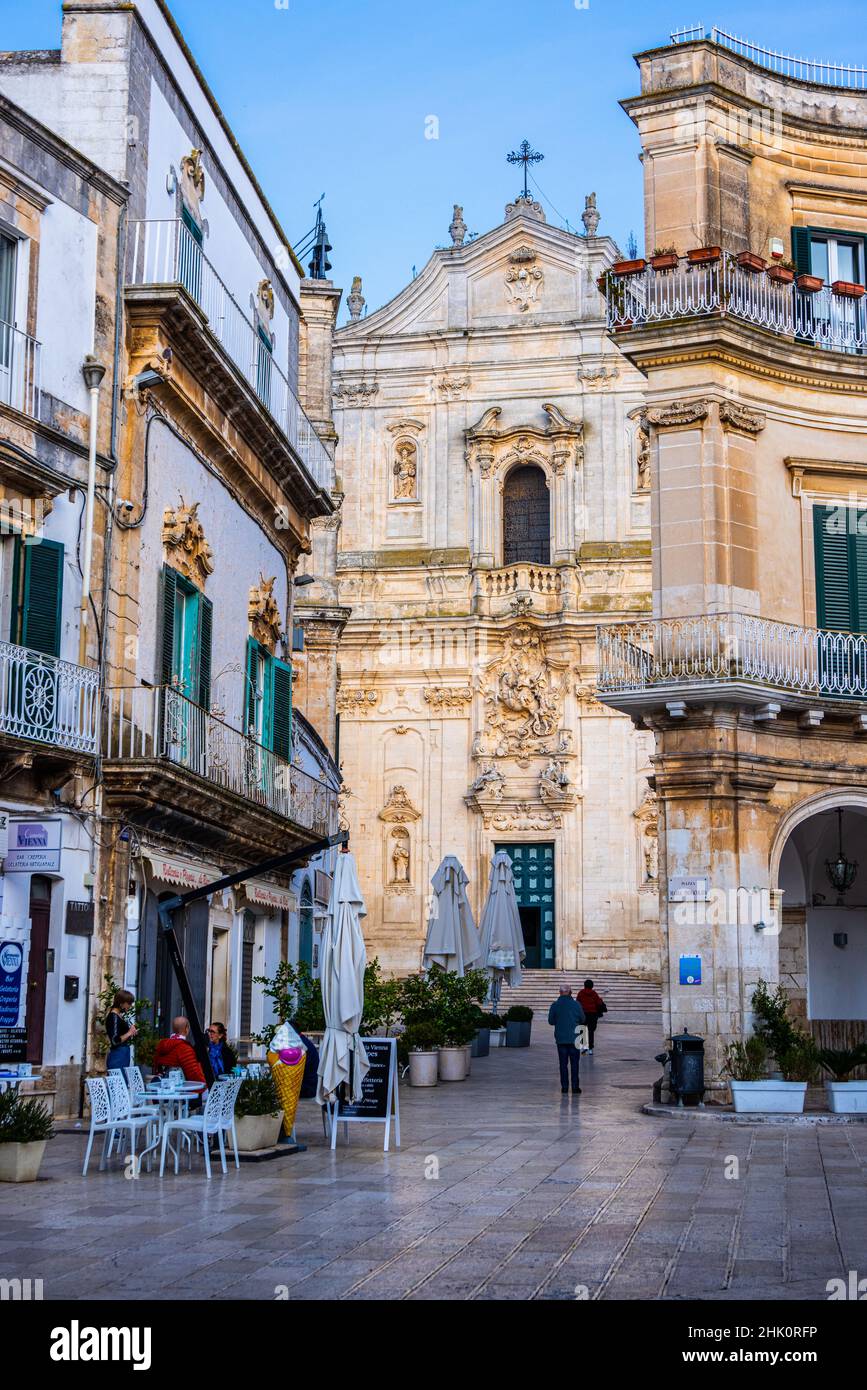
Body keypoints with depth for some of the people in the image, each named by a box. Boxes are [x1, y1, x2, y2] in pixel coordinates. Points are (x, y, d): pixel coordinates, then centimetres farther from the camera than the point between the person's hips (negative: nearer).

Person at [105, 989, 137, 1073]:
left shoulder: (120, 1016, 13)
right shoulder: (114, 1016, -14)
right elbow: (115, 1041, -20)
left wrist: (131, 1032, 9)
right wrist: (129, 1033, -11)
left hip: (124, 1053, 10)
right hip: (118, 1055, -10)